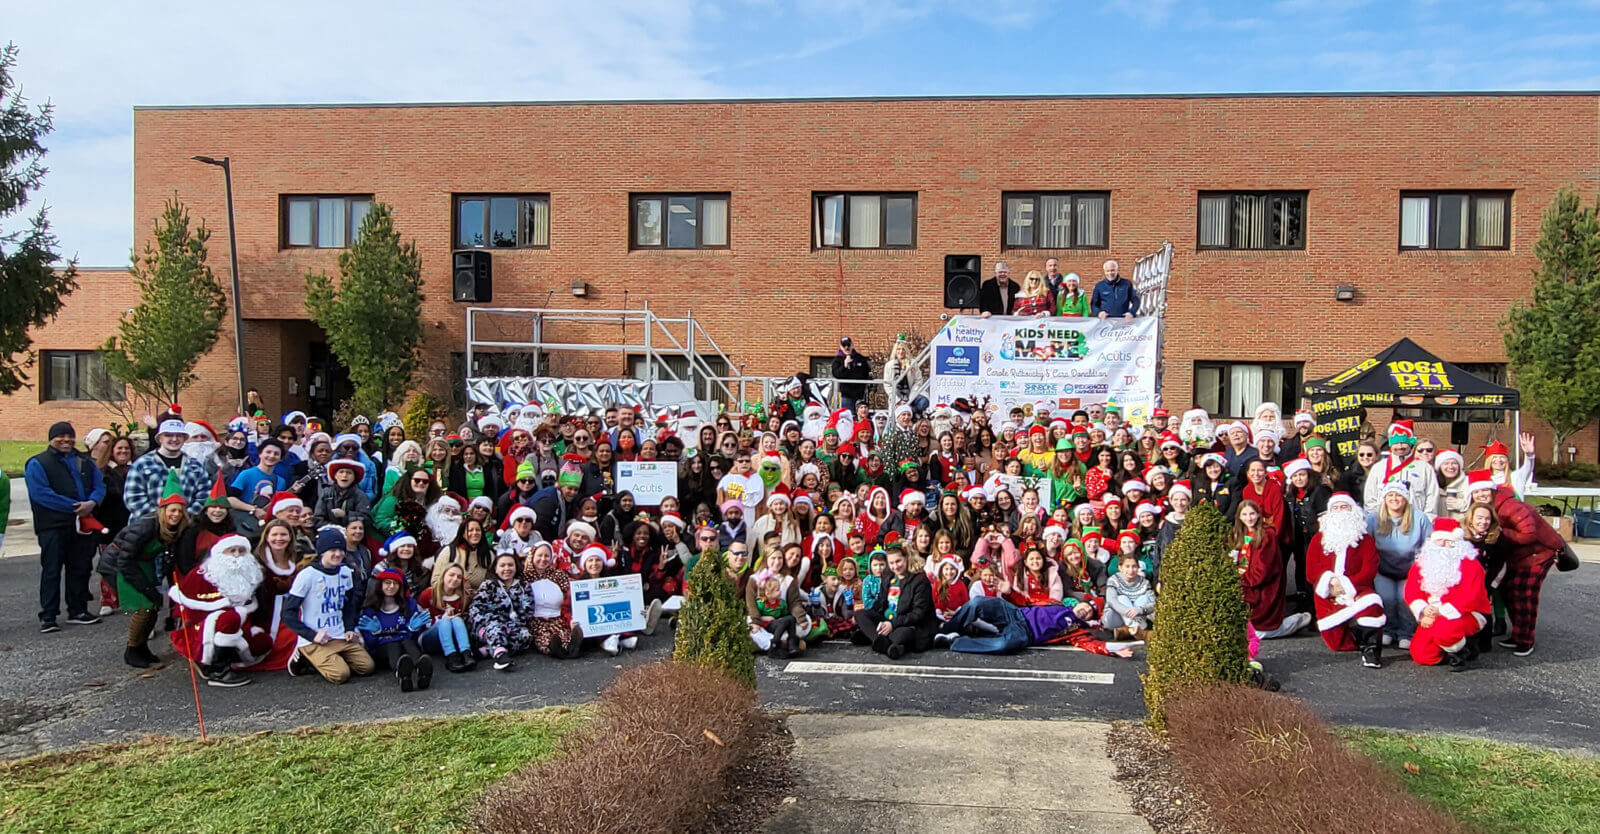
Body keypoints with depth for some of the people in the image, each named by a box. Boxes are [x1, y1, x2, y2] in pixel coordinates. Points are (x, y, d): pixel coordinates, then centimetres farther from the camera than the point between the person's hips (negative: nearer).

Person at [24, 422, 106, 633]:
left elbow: (99, 486, 10)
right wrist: (74, 507, -17)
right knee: (51, 570, -3)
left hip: (83, 525, 5)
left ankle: (78, 611, 20)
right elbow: (40, 493, -13)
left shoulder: (85, 461, 16)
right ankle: (48, 616, 2)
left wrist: (92, 503, -13)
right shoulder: (38, 463, -1)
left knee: (81, 568, 10)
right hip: (53, 526, -5)